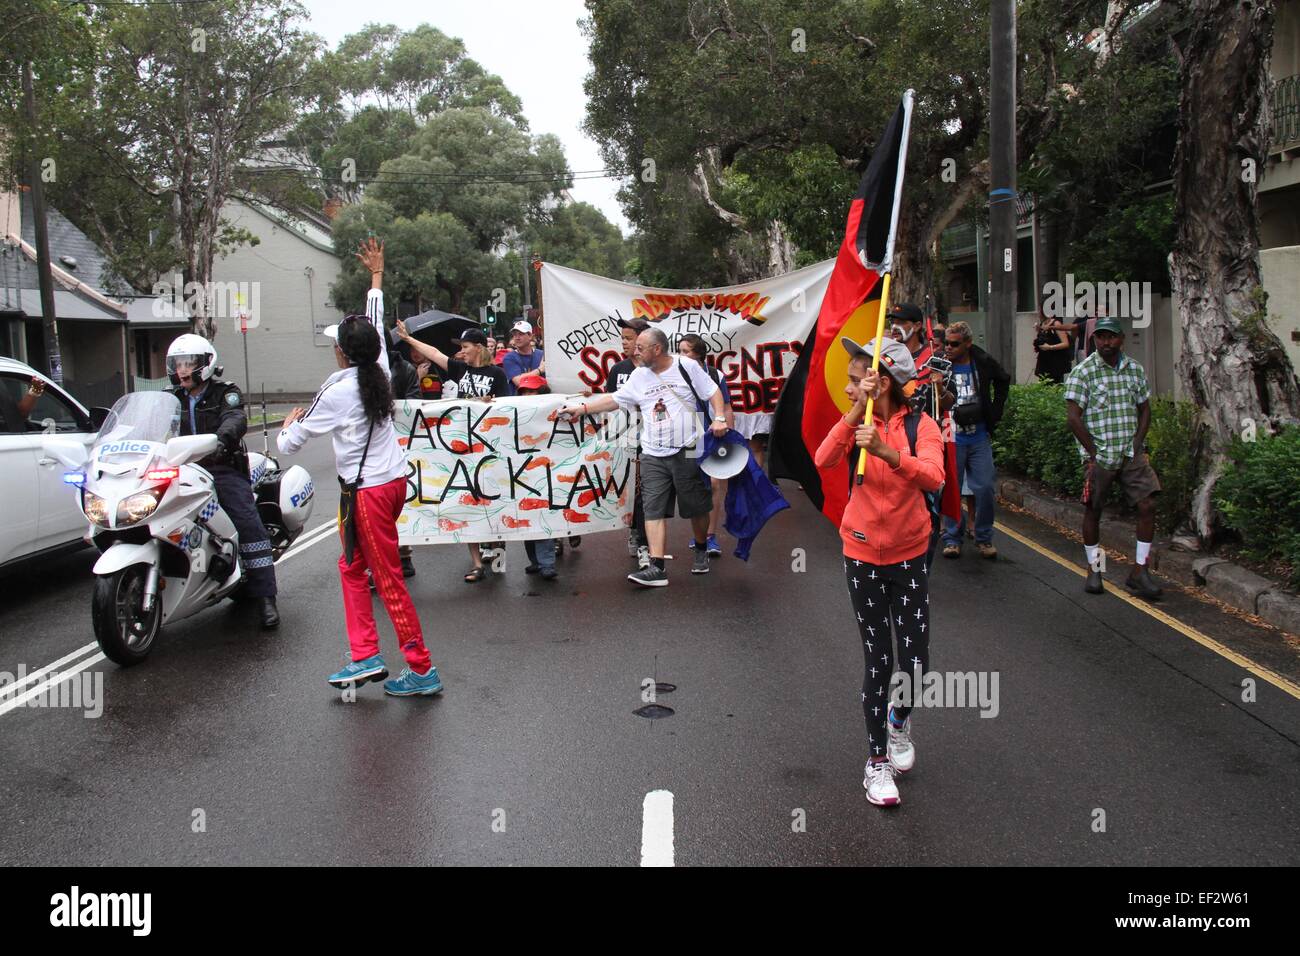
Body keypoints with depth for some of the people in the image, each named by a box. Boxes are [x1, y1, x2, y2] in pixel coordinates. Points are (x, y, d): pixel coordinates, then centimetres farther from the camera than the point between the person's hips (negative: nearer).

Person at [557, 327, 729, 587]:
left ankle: (701, 552, 33)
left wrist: (719, 418, -13)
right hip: (653, 456, 3)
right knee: (654, 510, -8)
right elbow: (614, 399, 16)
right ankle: (656, 568, -13)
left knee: (697, 508, 8)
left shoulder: (687, 366, -2)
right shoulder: (639, 376, 10)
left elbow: (713, 392, 1)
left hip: (687, 452, -3)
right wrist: (583, 407, 10)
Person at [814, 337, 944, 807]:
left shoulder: (920, 425, -8)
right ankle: (877, 760, 18)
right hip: (863, 557, 1)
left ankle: (899, 719, 33)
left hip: (910, 557, -1)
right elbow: (823, 460, -21)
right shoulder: (858, 423, -2)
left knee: (915, 661, -1)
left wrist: (888, 452, -41)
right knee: (878, 660, 3)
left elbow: (933, 478, -26)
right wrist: (859, 410, -28)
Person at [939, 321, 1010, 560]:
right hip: (951, 439, -2)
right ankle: (952, 538, 15)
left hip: (980, 438, 2)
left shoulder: (983, 362, 0)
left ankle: (984, 538, 16)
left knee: (984, 488, 2)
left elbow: (1003, 380, 20)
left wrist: (994, 413, 14)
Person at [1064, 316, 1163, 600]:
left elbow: (1144, 410, 14)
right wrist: (1094, 453, -10)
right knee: (1093, 511, 5)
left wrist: (1137, 446, 1)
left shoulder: (1135, 370, 8)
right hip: (1099, 456, -4)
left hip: (1132, 454, 4)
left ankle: (1139, 572, 4)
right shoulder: (1082, 372, -6)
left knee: (1147, 505, -5)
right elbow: (1074, 417, -9)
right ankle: (1094, 570, 20)